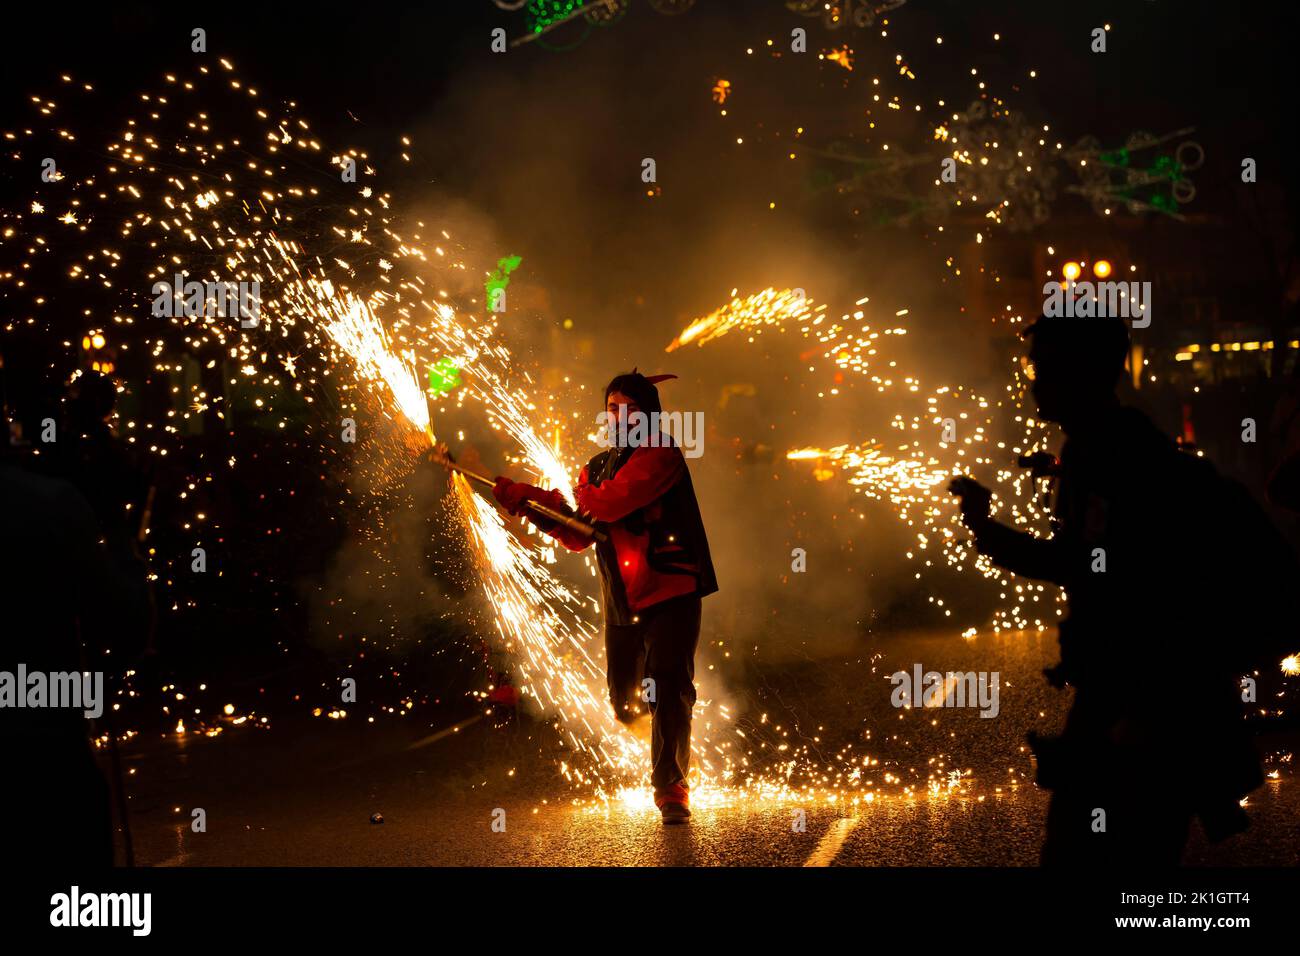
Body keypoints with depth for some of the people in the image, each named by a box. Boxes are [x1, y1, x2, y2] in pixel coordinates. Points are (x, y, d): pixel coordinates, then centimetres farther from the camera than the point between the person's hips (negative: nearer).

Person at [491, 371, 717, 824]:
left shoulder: (660, 452, -8)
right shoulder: (597, 467, 16)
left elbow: (613, 501, -21)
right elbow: (579, 535, 11)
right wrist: (534, 505, -3)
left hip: (670, 590, -7)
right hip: (623, 601, 7)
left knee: (668, 689, -16)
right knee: (624, 701, 12)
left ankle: (670, 787, -7)